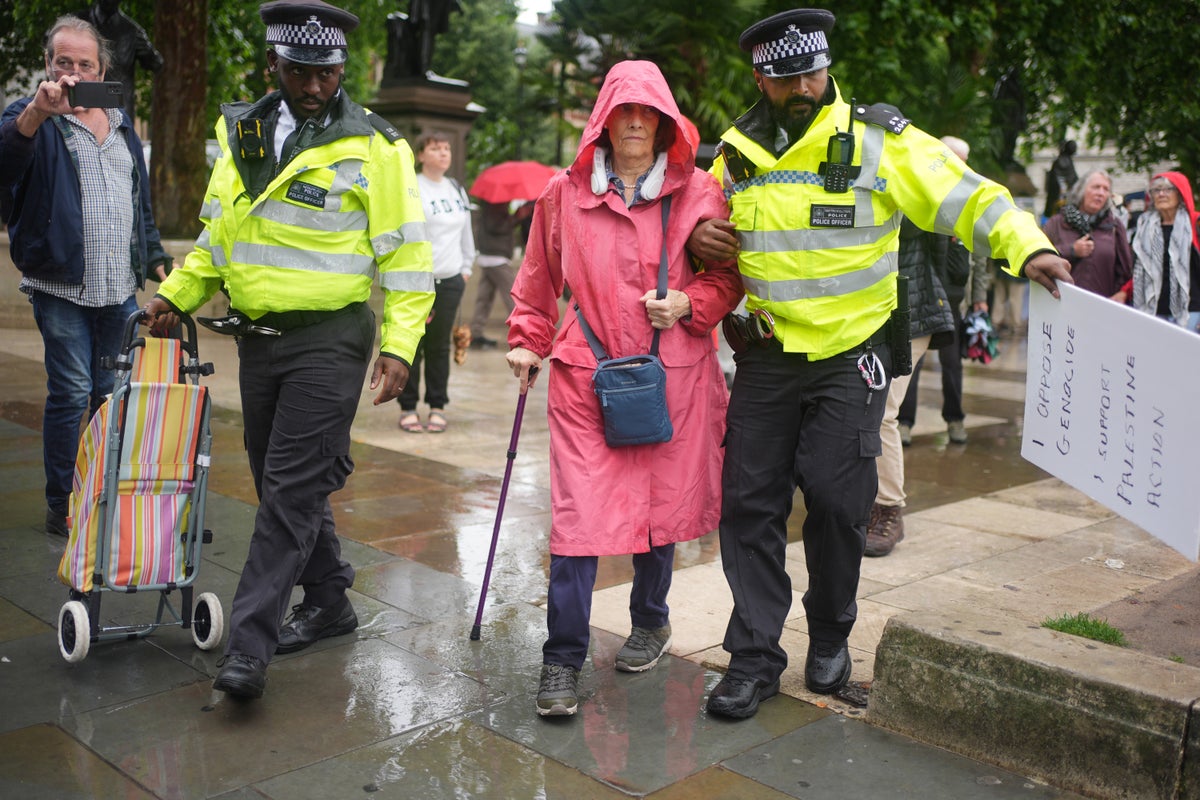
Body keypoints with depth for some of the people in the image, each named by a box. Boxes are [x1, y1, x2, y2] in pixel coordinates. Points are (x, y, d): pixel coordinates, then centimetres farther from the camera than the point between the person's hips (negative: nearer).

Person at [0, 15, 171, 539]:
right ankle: (62, 506, 8)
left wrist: (154, 255, 20)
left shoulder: (121, 124, 16)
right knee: (71, 394, -5)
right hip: (62, 286, -5)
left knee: (113, 393, 10)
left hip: (120, 288, 5)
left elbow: (141, 198, 25)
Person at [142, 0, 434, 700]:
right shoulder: (242, 132, 11)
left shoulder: (373, 145, -5)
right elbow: (220, 230, 21)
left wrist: (400, 344, -14)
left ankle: (250, 646, -3)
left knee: (293, 489, -7)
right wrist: (179, 293, 10)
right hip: (258, 335, 7)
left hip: (329, 340, -6)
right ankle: (329, 602, 30)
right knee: (279, 480, 13)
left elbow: (405, 252, -6)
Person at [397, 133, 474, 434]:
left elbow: (466, 232, 23)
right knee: (412, 344, -1)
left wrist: (466, 268, 16)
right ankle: (408, 407, 8)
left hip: (451, 280, 5)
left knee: (440, 346, 7)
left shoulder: (457, 190, 17)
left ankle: (437, 406, 14)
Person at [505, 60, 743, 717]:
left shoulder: (699, 192, 4)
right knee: (577, 512, -7)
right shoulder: (565, 193, 6)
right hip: (585, 372, 0)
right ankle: (562, 661, 4)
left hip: (673, 373, 1)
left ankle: (651, 622, 37)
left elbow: (727, 278, 9)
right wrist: (526, 343, 12)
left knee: (661, 501, 11)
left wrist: (689, 304, -8)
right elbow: (539, 280, 16)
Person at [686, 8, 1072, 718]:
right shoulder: (738, 151, 6)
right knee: (748, 500, 1)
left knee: (837, 500, -2)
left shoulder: (876, 138, -7)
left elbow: (964, 195, -10)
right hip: (768, 356, 4)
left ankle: (831, 639, 25)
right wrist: (696, 235, -1)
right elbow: (705, 220, 23)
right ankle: (756, 658, 14)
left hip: (851, 356, -3)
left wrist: (1028, 245, -26)